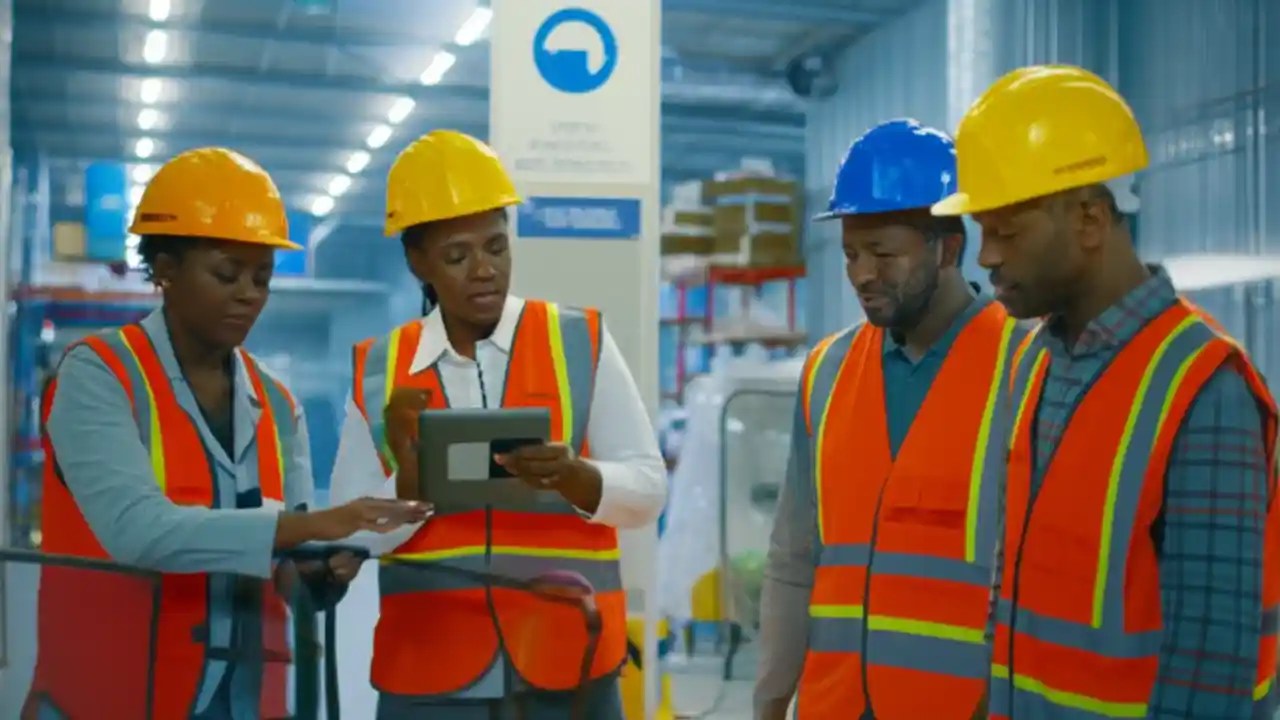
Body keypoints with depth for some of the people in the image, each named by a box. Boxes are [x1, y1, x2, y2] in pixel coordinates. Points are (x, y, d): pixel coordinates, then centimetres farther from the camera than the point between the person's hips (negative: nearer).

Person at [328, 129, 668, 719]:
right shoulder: (376, 372, 4)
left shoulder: (582, 342, 2)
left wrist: (572, 477, -21)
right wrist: (411, 479, -18)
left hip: (567, 669, 0)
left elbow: (647, 488, 0)